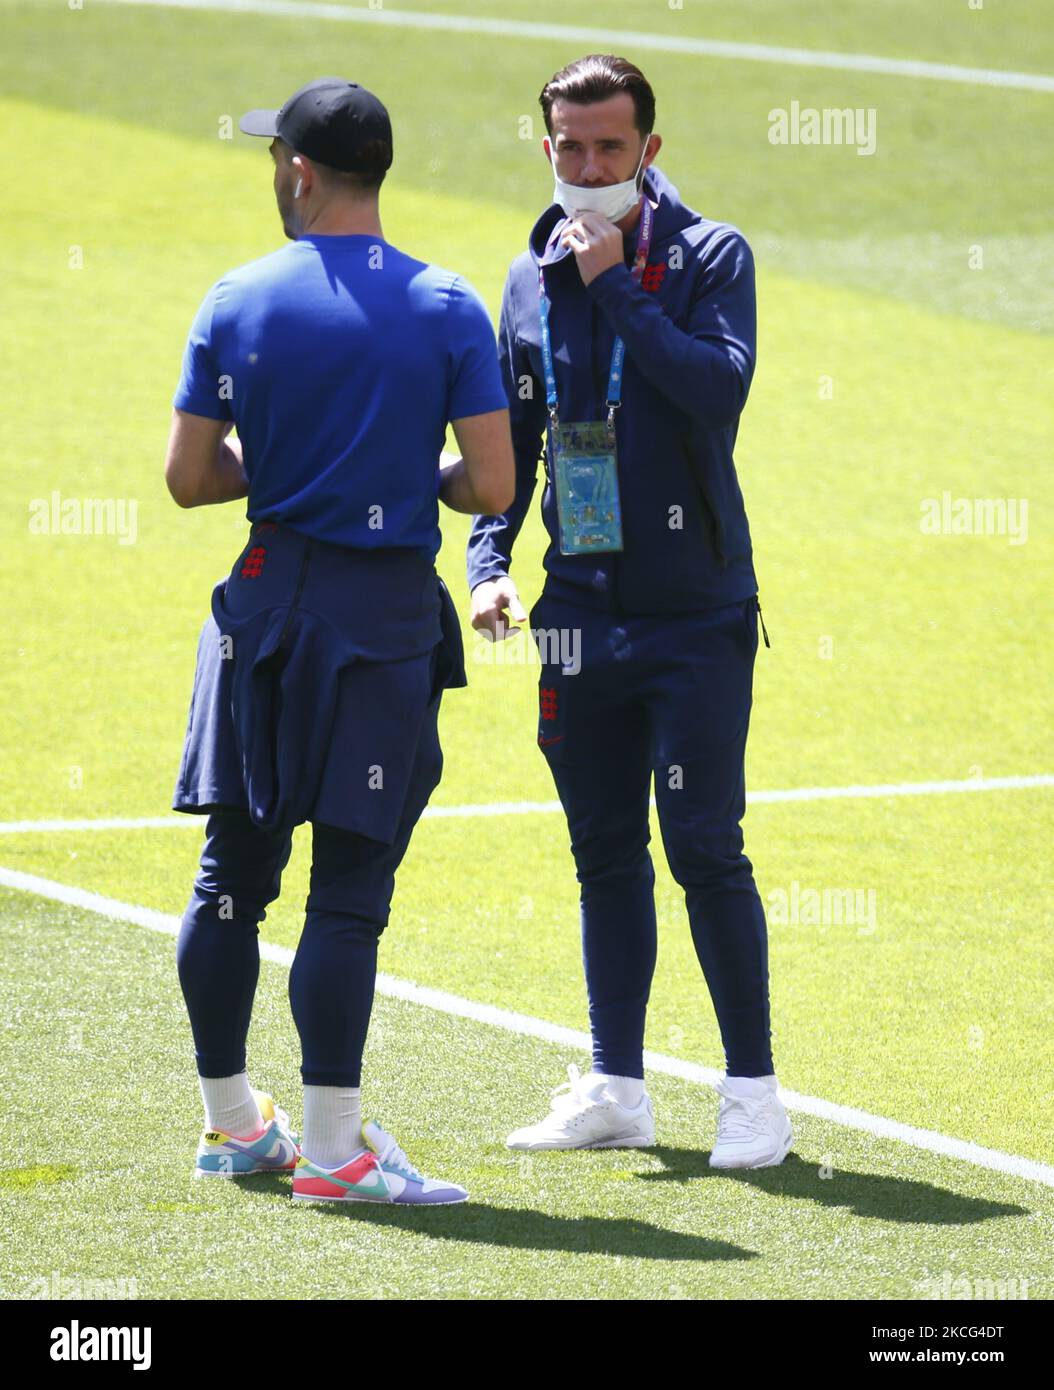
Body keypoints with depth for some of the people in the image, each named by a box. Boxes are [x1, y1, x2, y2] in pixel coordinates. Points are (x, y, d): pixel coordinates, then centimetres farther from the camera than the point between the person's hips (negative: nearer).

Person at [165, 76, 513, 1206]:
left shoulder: (237, 301, 0)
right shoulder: (448, 309, -5)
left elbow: (188, 477, 1)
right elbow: (492, 488, -9)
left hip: (266, 603, 3)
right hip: (387, 615, -2)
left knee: (233, 870, 12)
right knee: (348, 888, -3)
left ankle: (230, 1122, 21)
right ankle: (330, 1149, -4)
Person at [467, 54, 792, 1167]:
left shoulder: (710, 256, -5)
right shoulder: (532, 277, 10)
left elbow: (720, 387, -22)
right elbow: (506, 443, 16)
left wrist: (620, 284, -18)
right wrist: (488, 562, 3)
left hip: (695, 614, -5)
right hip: (581, 615, 5)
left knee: (704, 848, -6)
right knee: (605, 855, 10)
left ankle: (753, 1092, 3)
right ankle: (614, 1089, 18)